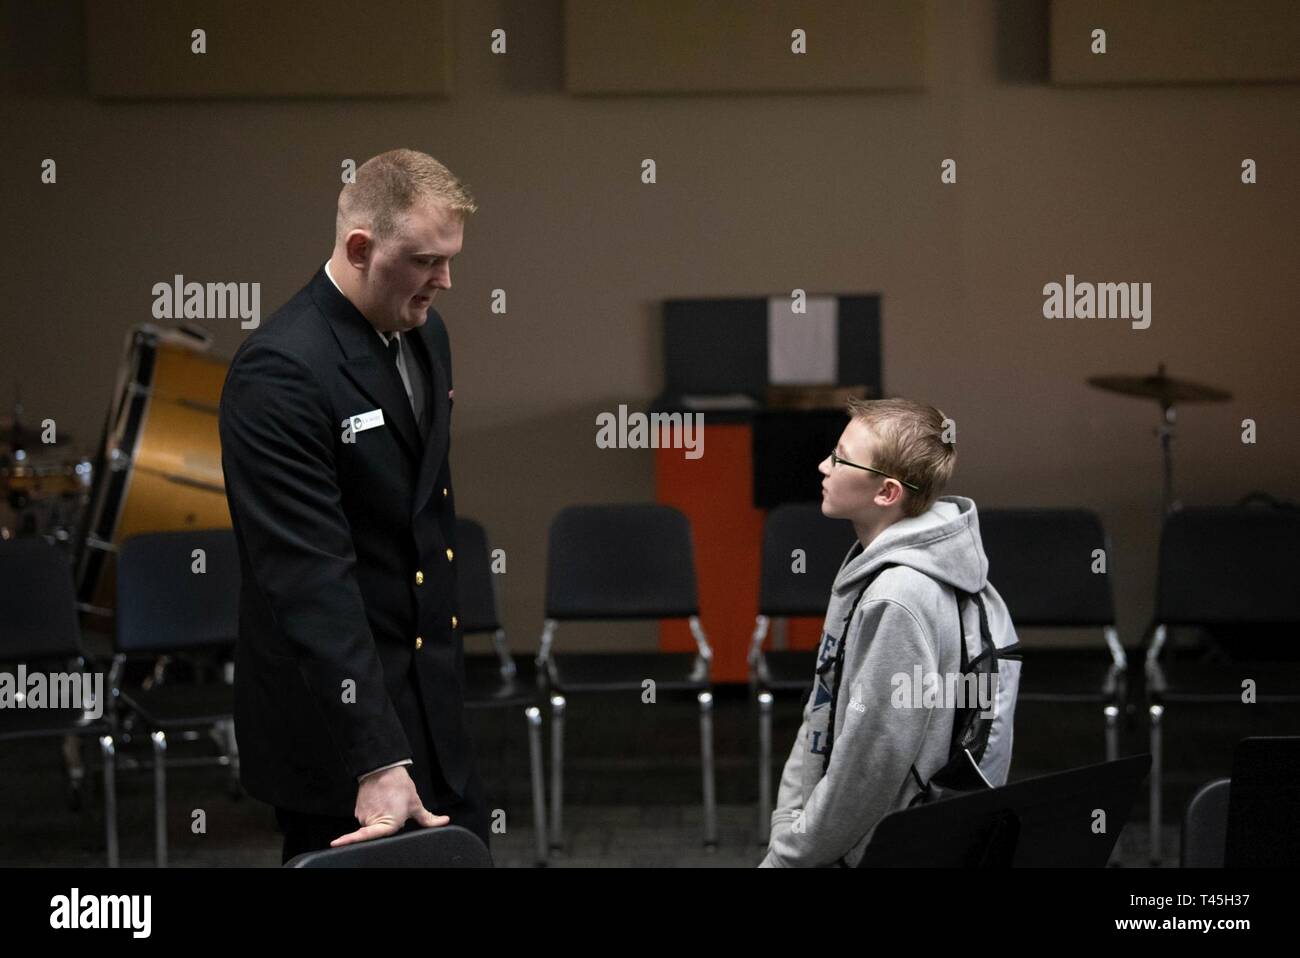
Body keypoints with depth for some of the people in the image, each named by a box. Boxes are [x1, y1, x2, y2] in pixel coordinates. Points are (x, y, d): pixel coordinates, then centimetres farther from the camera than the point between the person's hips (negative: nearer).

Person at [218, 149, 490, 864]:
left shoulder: (424, 332, 6)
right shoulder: (280, 371, -21)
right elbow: (313, 581, -26)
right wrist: (377, 761, -30)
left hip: (431, 704, 8)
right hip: (335, 717, -8)